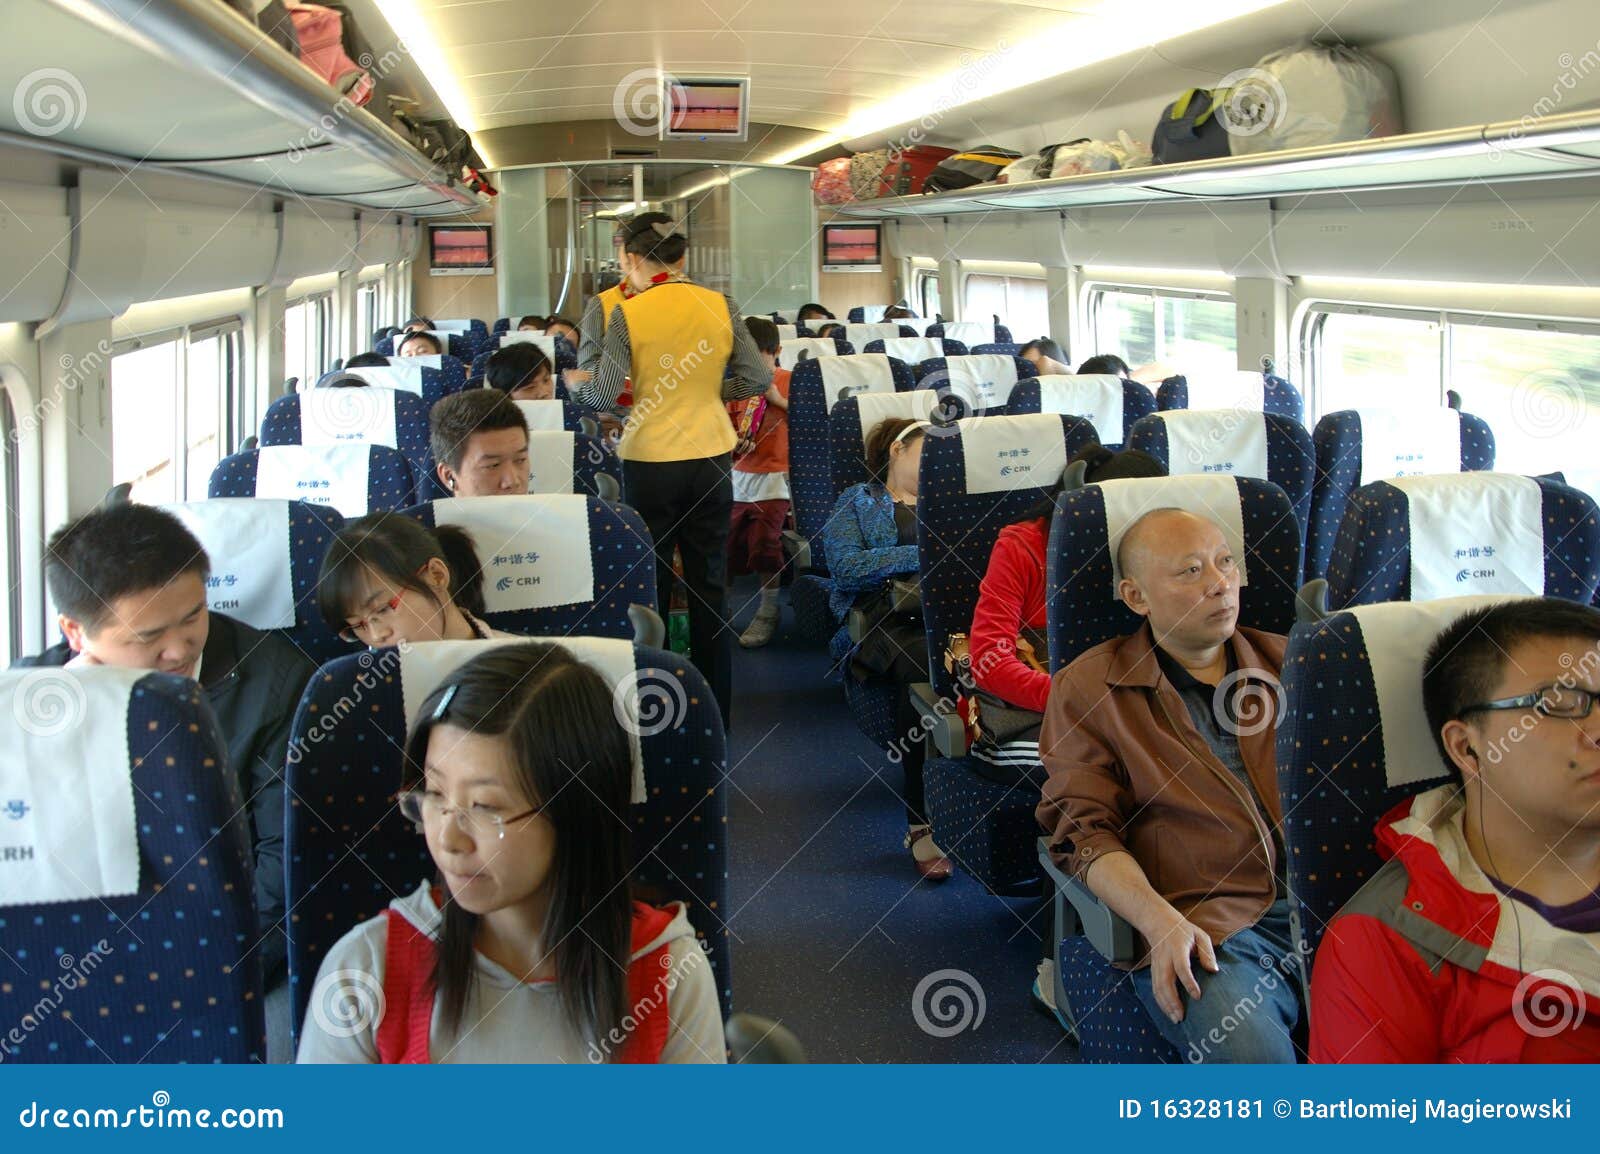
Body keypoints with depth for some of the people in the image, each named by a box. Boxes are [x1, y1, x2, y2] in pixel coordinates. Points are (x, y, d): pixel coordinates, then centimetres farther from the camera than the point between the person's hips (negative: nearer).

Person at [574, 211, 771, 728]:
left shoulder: (628, 314, -11)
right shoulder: (720, 307, -2)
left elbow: (606, 394, -14)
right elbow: (758, 378, -2)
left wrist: (574, 386, 7)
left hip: (649, 461, -3)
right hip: (711, 458, 3)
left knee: (649, 586, 10)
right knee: (710, 584, 12)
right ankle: (713, 711, 19)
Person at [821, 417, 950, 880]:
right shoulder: (858, 502, 22)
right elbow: (846, 565, 2)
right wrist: (923, 555, -4)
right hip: (884, 618, -3)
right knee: (923, 661, -38)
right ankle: (922, 822, -34)